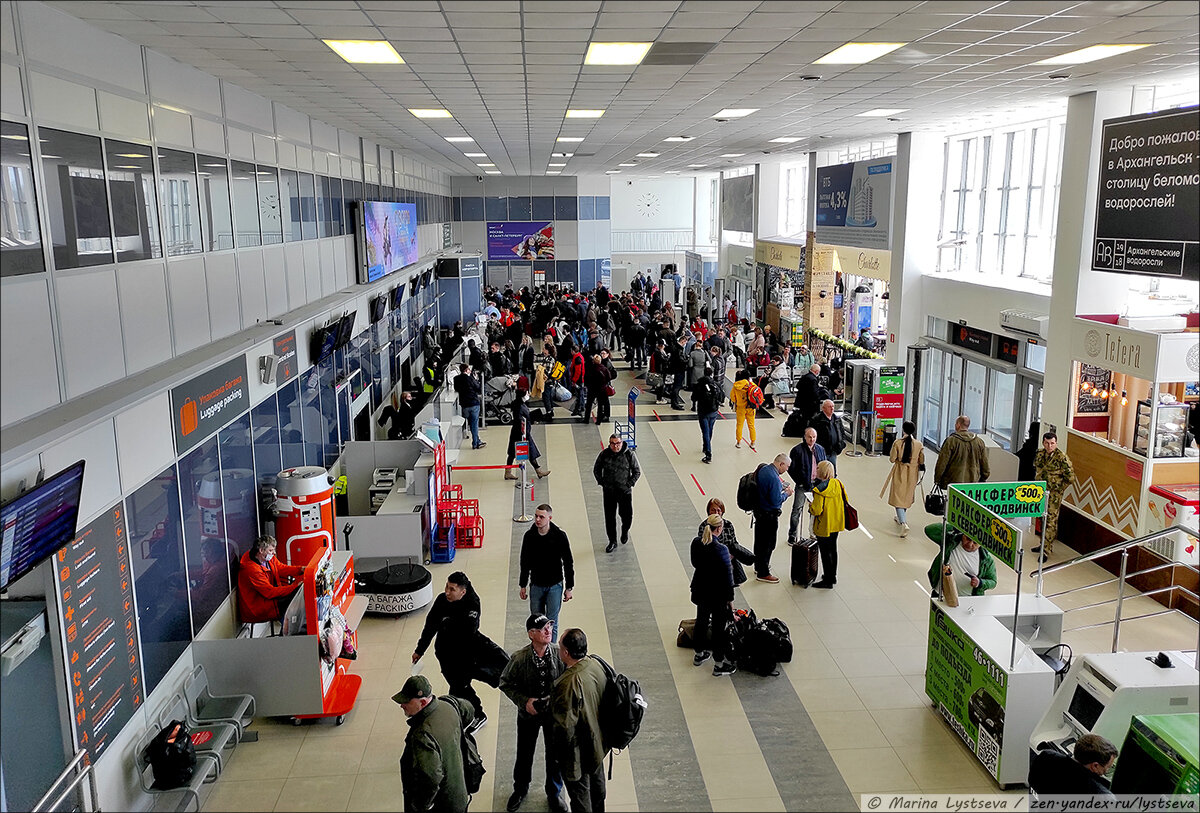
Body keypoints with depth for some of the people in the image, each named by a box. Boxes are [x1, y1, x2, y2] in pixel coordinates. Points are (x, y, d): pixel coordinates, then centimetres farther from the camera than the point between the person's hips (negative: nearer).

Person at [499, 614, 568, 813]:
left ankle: (554, 793, 44)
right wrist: (524, 701, -19)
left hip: (554, 713, 0)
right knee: (524, 754, 20)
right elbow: (505, 683, -8)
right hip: (528, 714, 0)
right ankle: (520, 789, 50)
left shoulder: (560, 654, -21)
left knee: (555, 756, 17)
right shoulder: (519, 658, -22)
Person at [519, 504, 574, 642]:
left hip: (555, 585, -2)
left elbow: (568, 563, -4)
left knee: (552, 623, -1)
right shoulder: (529, 536, -4)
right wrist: (523, 585, 9)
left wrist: (569, 588, -4)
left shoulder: (560, 536, -11)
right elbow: (525, 563, 8)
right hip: (536, 585, 3)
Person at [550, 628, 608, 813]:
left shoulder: (568, 684, -36)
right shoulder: (596, 664, -13)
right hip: (598, 741, 8)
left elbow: (565, 726, -30)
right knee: (597, 781, 31)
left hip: (578, 750, -8)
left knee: (579, 791, 15)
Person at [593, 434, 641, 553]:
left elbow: (637, 471, 2)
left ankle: (625, 530, 40)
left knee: (627, 515, 5)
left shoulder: (629, 454, -9)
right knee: (609, 516, 3)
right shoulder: (604, 454, -5)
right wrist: (602, 483, 1)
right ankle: (612, 542, 16)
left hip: (625, 491, -1)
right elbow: (596, 470, 10)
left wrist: (629, 484, -6)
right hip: (609, 491, 1)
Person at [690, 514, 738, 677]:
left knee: (701, 621, 25)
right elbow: (727, 577, -21)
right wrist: (730, 599, -9)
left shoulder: (696, 542, -7)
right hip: (717, 594, -7)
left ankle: (699, 654, 43)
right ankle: (720, 665, 21)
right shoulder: (720, 549, -27)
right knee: (719, 627, 9)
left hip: (700, 589, 7)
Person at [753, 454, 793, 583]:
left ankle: (758, 566, 39)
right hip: (769, 515, -9)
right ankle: (763, 573, 15)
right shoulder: (774, 478, -28)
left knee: (759, 540, 22)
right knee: (768, 543, 4)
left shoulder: (763, 468, 1)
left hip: (759, 511, 9)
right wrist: (786, 493, -10)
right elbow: (776, 501, -26)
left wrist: (780, 487, 8)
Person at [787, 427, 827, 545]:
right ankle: (792, 536, 9)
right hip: (803, 486, -4)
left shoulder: (820, 449, 6)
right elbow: (791, 468, -8)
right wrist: (800, 482, -12)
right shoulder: (797, 450, -10)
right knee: (797, 510, -2)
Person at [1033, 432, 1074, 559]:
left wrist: (1059, 488, -5)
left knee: (1050, 521, -6)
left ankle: (1046, 550, -4)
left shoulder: (1062, 457, -14)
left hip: (1053, 495, -7)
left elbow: (1070, 477, -12)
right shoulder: (1039, 455, 5)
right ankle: (1044, 545, 29)